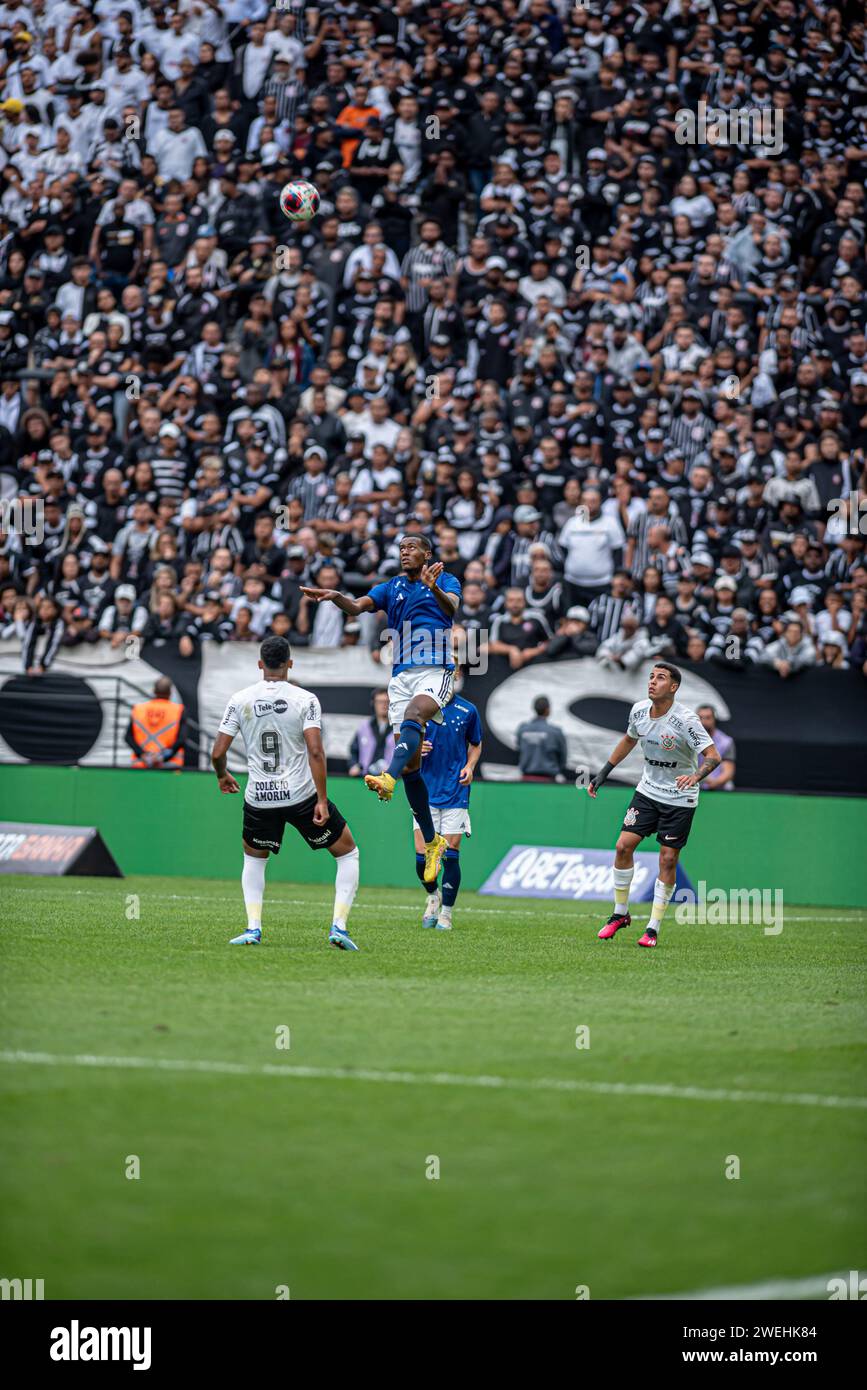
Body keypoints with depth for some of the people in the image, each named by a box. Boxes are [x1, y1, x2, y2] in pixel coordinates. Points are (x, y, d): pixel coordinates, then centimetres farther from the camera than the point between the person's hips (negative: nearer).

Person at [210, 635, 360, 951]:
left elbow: (218, 752, -1)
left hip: (259, 798, 2)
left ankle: (253, 927, 10)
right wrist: (322, 801, -14)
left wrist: (222, 777, 21)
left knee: (253, 858, 28)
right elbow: (315, 751, -17)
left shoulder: (240, 700, -1)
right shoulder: (305, 699, -7)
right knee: (348, 853, 14)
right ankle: (338, 926, -1)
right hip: (302, 793, -2)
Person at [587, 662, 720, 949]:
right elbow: (629, 739, 17)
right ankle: (620, 914, 10)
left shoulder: (685, 720, -23)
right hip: (648, 791, 5)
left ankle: (653, 928, 5)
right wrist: (604, 773, 17)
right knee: (623, 845, -6)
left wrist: (696, 775, -45)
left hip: (679, 799, -5)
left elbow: (713, 756, -26)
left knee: (668, 860, -4)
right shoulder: (639, 710, -4)